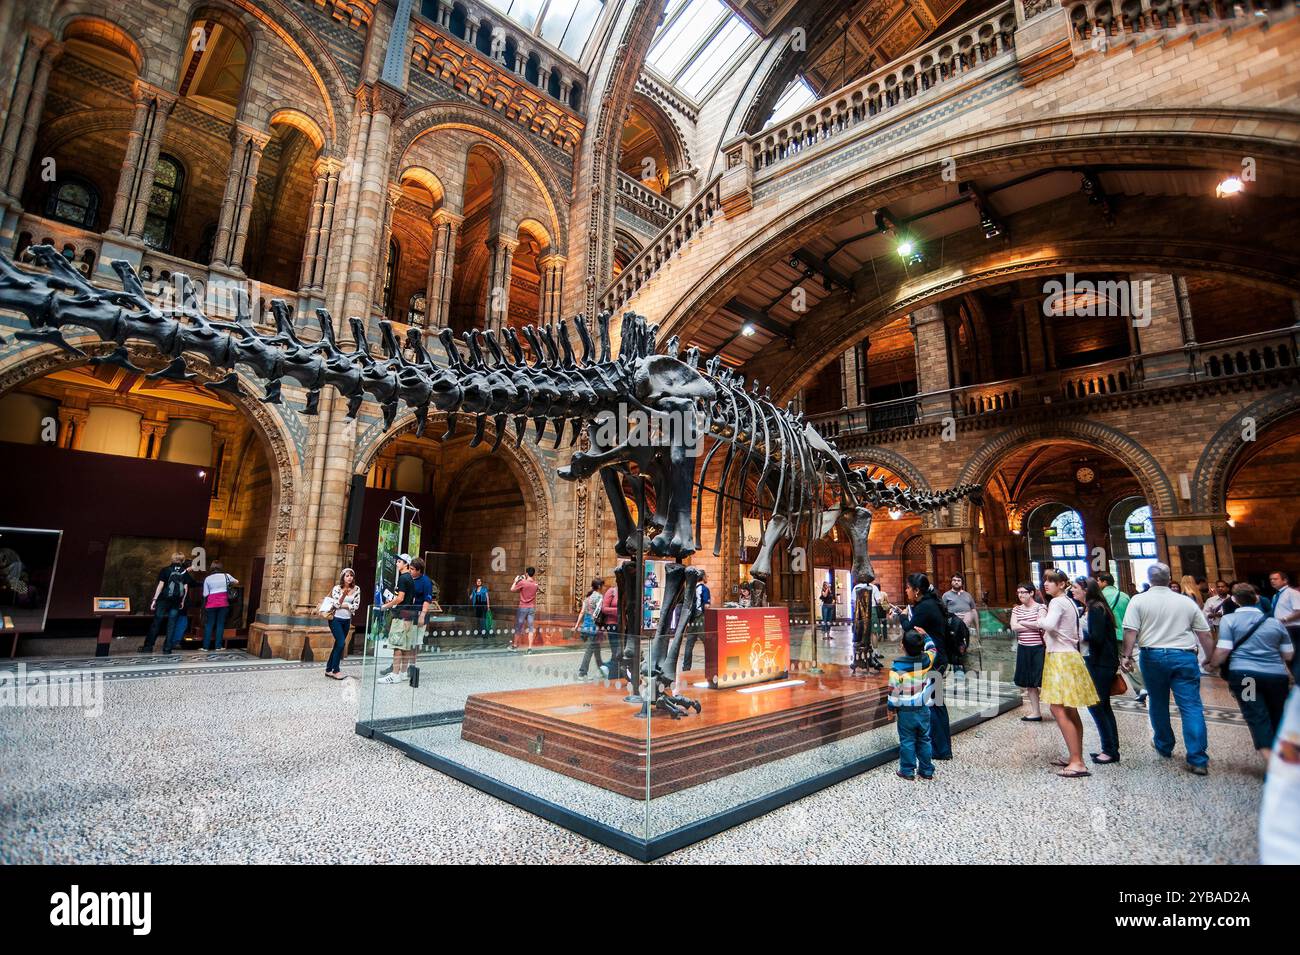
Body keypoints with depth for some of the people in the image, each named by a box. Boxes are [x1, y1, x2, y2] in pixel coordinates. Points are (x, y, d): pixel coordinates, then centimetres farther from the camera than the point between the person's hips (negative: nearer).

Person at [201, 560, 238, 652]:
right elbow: (236, 582, 20)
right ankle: (218, 646, 5)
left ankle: (206, 646, 8)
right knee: (220, 624, 5)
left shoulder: (207, 578, -1)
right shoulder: (226, 576, 2)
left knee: (209, 625, 7)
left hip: (211, 604, 0)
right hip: (223, 603, 0)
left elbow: (205, 594, 0)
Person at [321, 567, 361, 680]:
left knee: (338, 644, 10)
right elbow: (336, 604, -15)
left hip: (347, 620, 5)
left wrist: (343, 605, -12)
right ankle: (335, 670, -1)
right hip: (335, 619, -5)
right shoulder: (337, 588, -8)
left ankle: (328, 670, 21)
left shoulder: (356, 589, 0)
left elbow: (356, 605, -4)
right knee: (341, 643, -12)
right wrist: (344, 595, -27)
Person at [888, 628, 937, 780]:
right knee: (924, 740, 16)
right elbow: (931, 646, 12)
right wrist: (924, 634, 18)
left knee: (907, 741, 9)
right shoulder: (927, 660, -11)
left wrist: (891, 707, -4)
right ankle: (927, 770, 26)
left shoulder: (897, 665, -20)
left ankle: (908, 771, 17)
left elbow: (894, 690, -15)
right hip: (924, 709, 3)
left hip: (905, 711, -3)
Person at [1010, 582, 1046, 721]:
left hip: (1038, 648, -5)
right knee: (1029, 682, 9)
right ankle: (1036, 712, 17)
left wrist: (1022, 623, -6)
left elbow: (1041, 624, -18)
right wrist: (1034, 626, -9)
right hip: (1023, 649, 5)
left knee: (1041, 680, -6)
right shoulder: (1016, 609, 10)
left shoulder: (1040, 607, -3)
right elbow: (1013, 627, -3)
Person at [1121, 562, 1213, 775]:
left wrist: (1127, 655, -4)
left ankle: (1164, 746, 31)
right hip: (1184, 656, 1)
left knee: (1158, 704, 15)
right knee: (1192, 707, 0)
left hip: (1153, 656, -1)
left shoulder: (1139, 601, -2)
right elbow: (1205, 634, 8)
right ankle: (1198, 760, -2)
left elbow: (1131, 632, -9)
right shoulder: (1187, 602, 6)